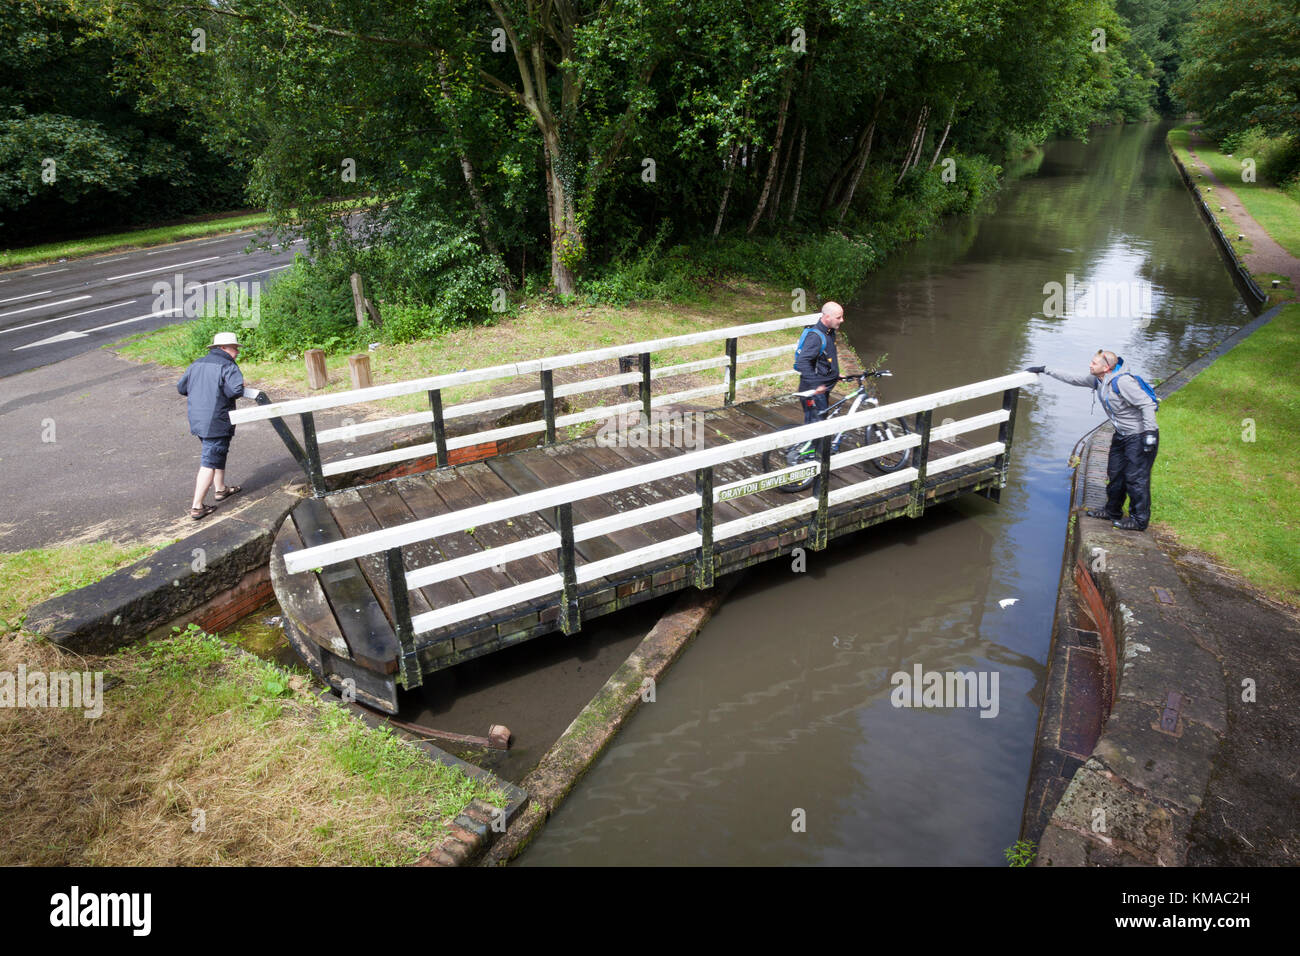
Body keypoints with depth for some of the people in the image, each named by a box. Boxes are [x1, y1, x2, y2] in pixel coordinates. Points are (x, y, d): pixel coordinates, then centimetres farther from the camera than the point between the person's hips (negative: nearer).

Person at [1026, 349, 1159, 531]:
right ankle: (1112, 512, 30)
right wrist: (1045, 370, 15)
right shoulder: (1098, 381, 3)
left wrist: (1150, 433, -26)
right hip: (1121, 435, 9)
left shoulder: (1122, 381, -25)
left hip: (1139, 437, -9)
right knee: (1115, 474, 16)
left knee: (1136, 477, -6)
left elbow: (1147, 404, -24)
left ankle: (1140, 520, 4)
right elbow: (1073, 379, 15)